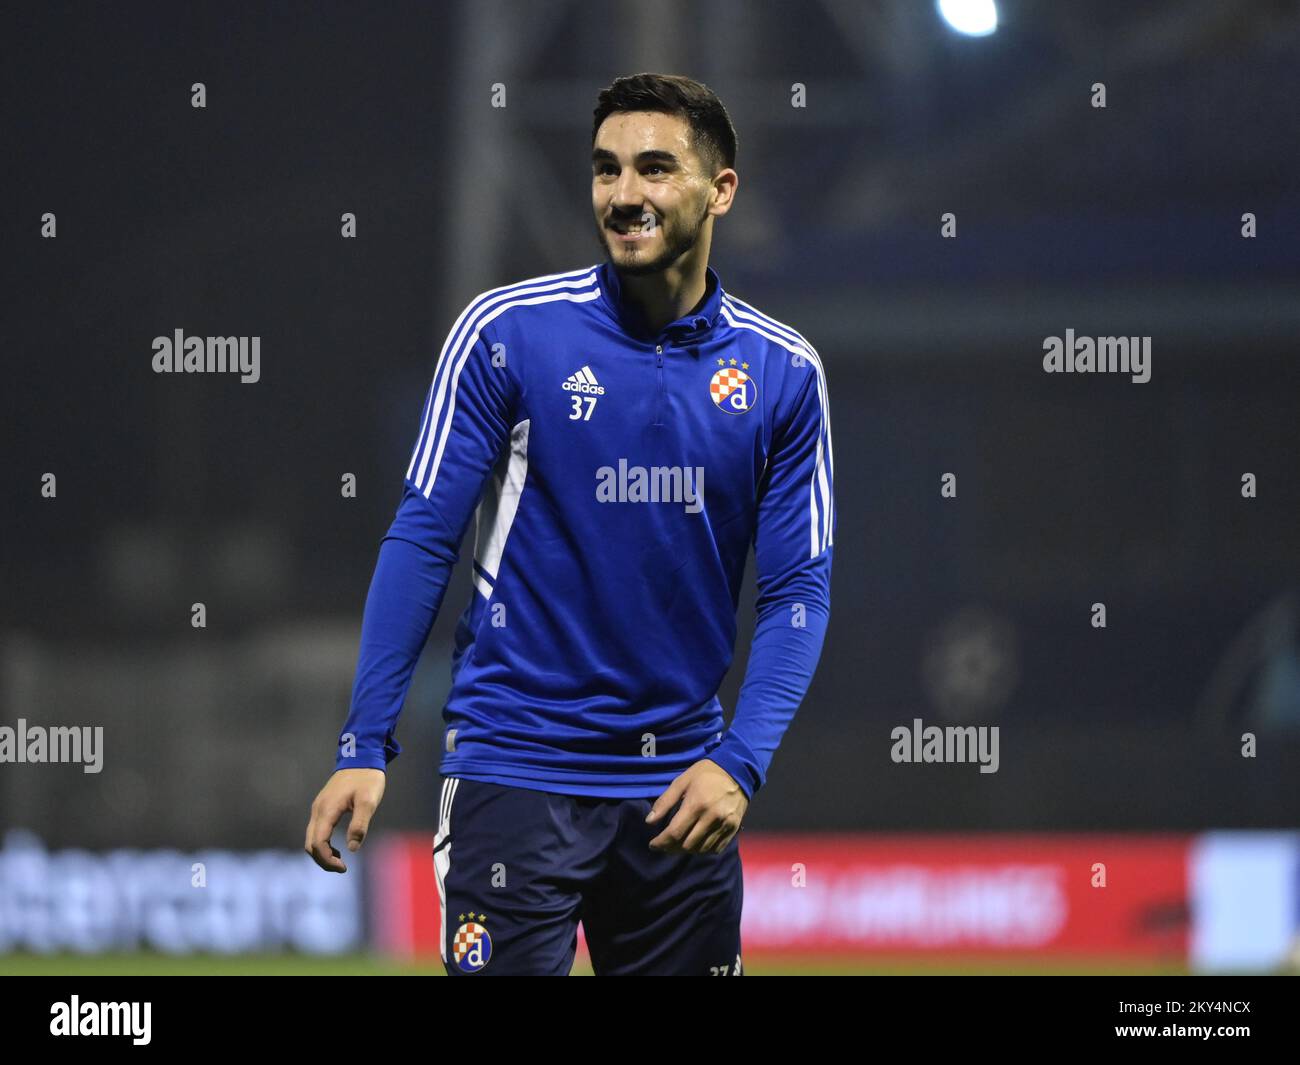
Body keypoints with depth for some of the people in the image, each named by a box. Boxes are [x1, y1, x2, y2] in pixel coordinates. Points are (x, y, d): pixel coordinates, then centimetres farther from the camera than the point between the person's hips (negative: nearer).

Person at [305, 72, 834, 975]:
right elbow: (423, 539, -3)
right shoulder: (507, 331, -4)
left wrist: (740, 763, -12)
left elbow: (799, 590, 2)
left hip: (680, 786, 3)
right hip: (516, 772, -3)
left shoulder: (783, 373, 2)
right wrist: (366, 744, -9)